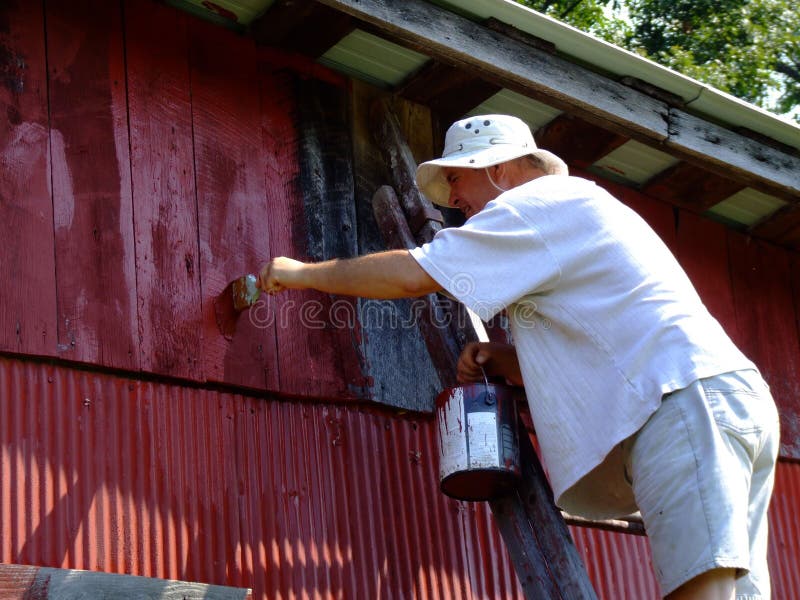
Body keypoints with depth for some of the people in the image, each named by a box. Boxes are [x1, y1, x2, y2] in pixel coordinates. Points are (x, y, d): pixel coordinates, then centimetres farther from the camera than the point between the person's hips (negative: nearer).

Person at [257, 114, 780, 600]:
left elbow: (412, 275, -4)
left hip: (687, 401, -10)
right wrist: (499, 360, 16)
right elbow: (575, 360, 35)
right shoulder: (570, 214, 34)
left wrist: (303, 273, 9)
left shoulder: (542, 200, 2)